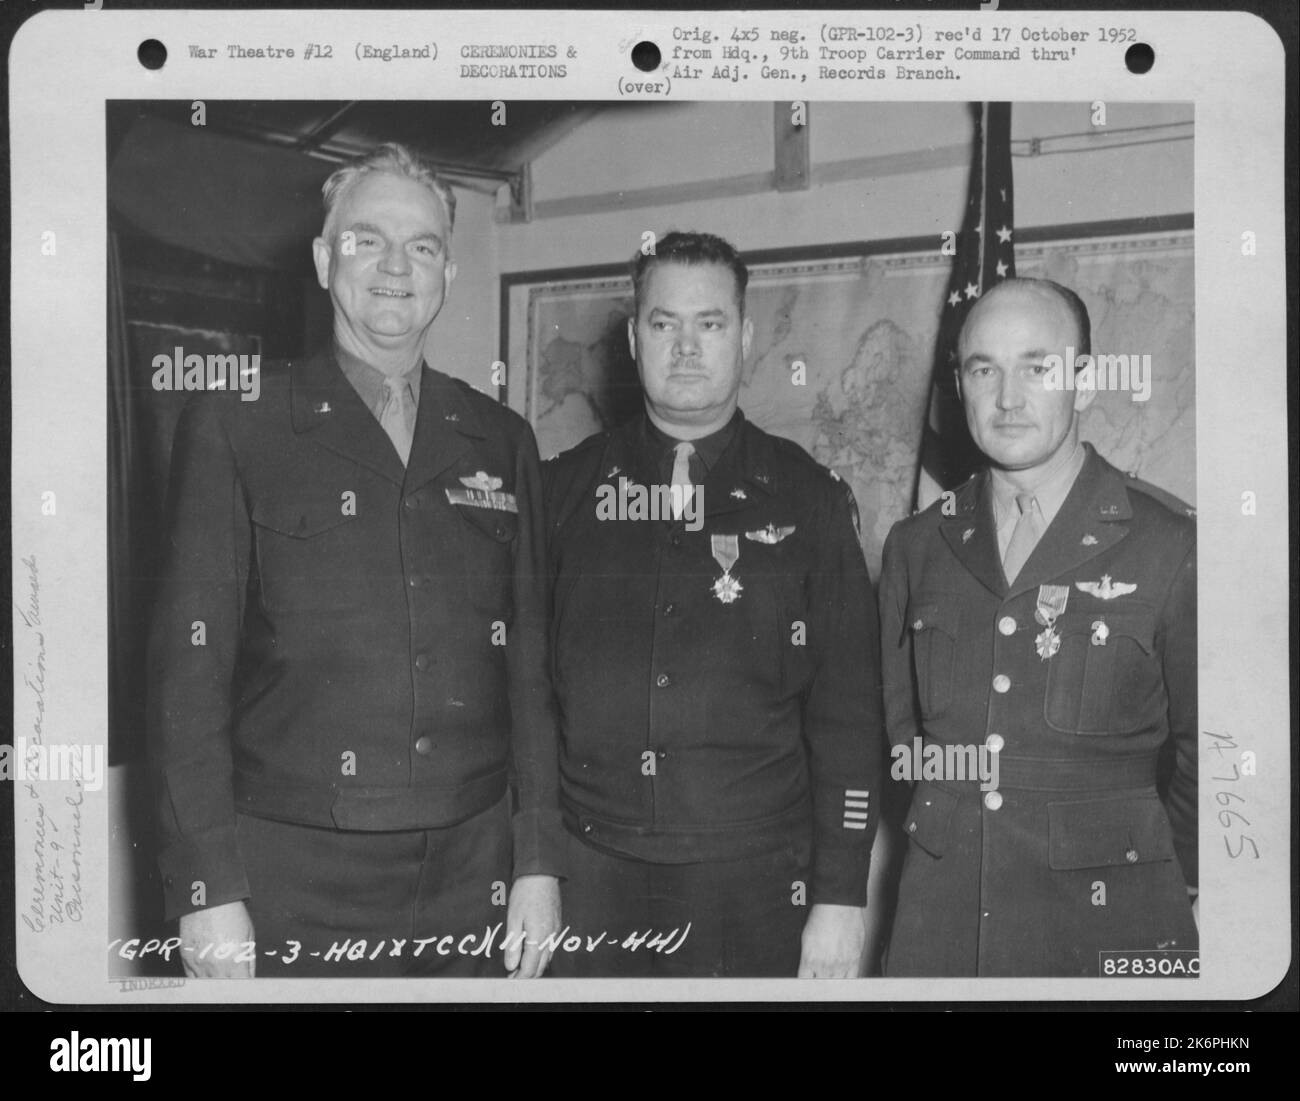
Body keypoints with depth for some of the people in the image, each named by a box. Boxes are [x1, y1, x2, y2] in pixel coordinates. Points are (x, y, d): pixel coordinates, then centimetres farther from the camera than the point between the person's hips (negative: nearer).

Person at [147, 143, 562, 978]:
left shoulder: (502, 443, 9)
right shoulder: (233, 424, 0)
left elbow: (530, 666, 9)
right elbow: (190, 663, -4)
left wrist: (539, 863, 5)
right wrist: (208, 891, -9)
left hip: (473, 876, 3)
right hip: (293, 877, -2)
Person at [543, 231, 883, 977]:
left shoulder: (807, 498, 2)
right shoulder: (568, 487, 5)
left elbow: (848, 707, 0)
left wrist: (842, 895, -4)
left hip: (754, 885, -1)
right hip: (588, 880, 1)